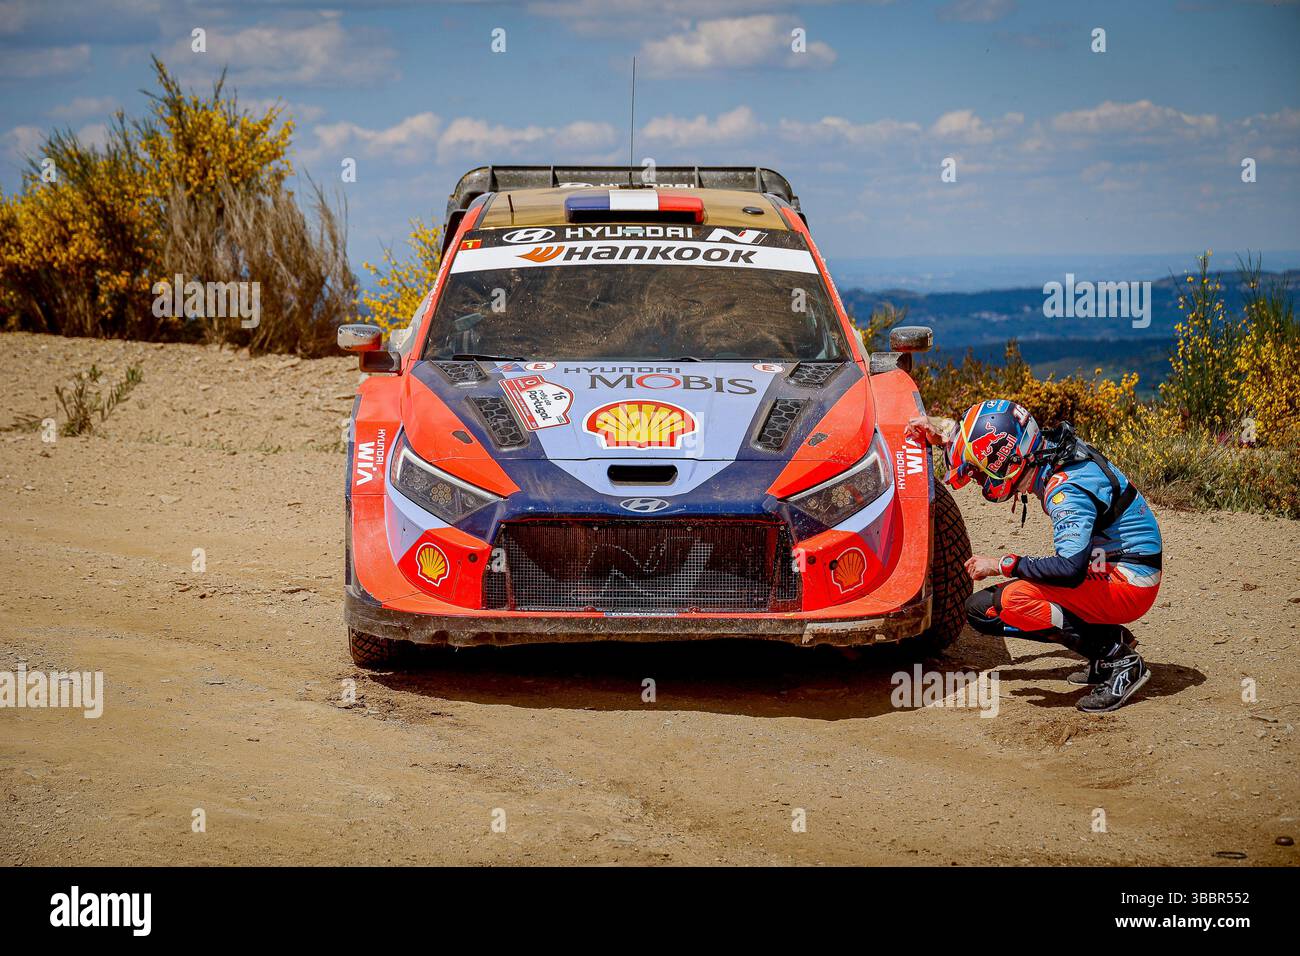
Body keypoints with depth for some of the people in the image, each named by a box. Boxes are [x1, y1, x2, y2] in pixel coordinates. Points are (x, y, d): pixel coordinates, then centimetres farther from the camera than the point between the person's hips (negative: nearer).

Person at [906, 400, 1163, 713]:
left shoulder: (1068, 489, -27)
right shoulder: (1046, 450, 0)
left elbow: (1071, 569, -37)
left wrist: (1001, 565, -24)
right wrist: (943, 432, 5)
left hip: (1129, 586, -9)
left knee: (1015, 598, -28)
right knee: (980, 608, 4)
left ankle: (1119, 658, -15)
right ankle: (1109, 640, 4)